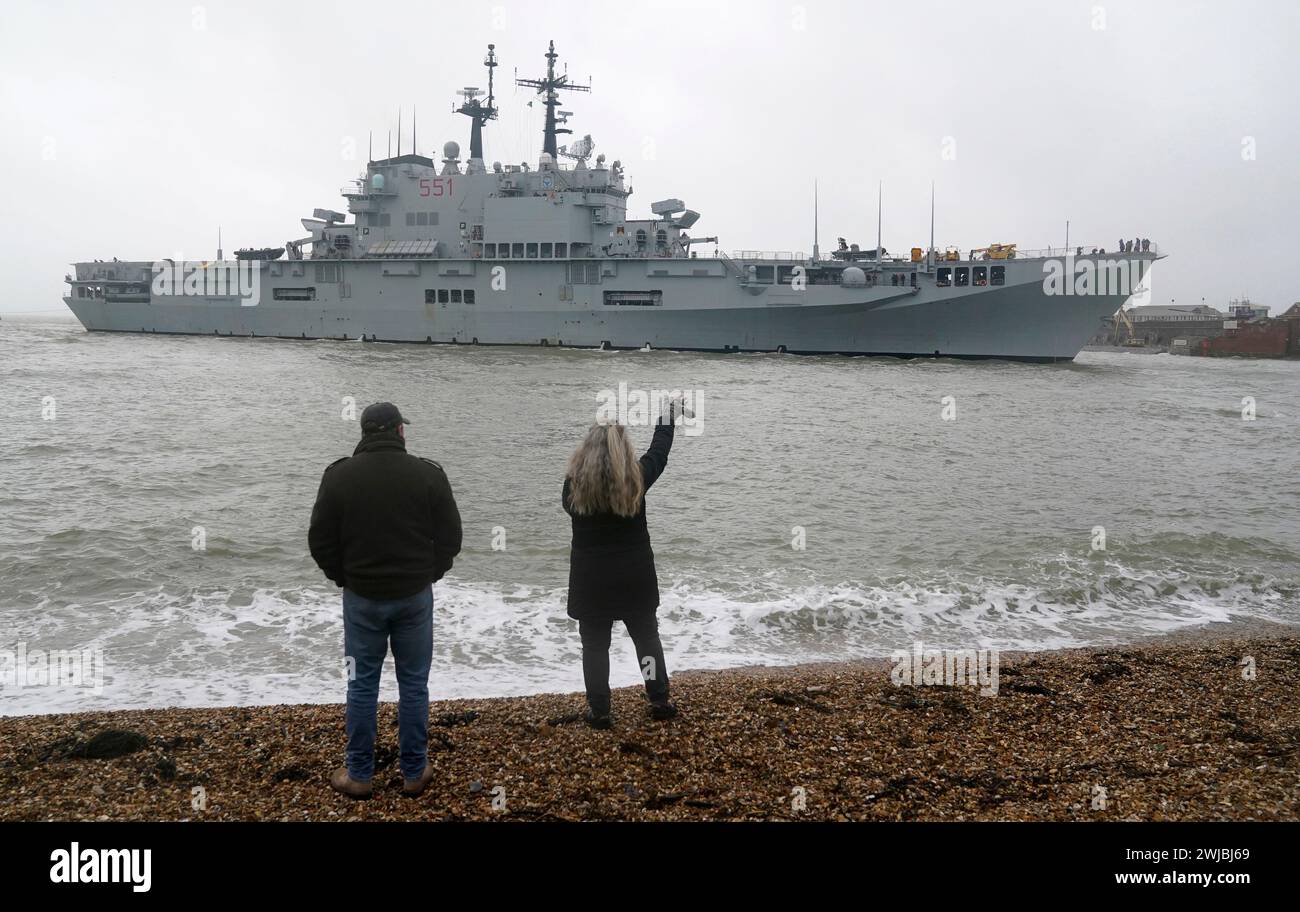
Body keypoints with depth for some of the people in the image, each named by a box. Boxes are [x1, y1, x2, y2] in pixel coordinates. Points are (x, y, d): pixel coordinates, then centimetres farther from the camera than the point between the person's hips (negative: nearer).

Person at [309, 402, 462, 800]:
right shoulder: (428, 474, -7)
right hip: (415, 595, 0)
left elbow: (320, 542, -2)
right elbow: (450, 537, -3)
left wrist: (344, 578, 13)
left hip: (362, 596, 0)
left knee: (362, 685, 11)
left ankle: (358, 775, 18)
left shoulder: (339, 475, -6)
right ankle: (414, 772, 18)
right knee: (413, 684, 10)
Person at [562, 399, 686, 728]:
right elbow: (658, 453, 8)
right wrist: (669, 417, 25)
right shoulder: (636, 479, -10)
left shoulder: (574, 484, -12)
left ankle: (599, 711, 13)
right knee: (647, 637, 17)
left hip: (591, 580, -1)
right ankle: (659, 701, 25)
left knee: (595, 644, 9)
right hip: (635, 576, 1)